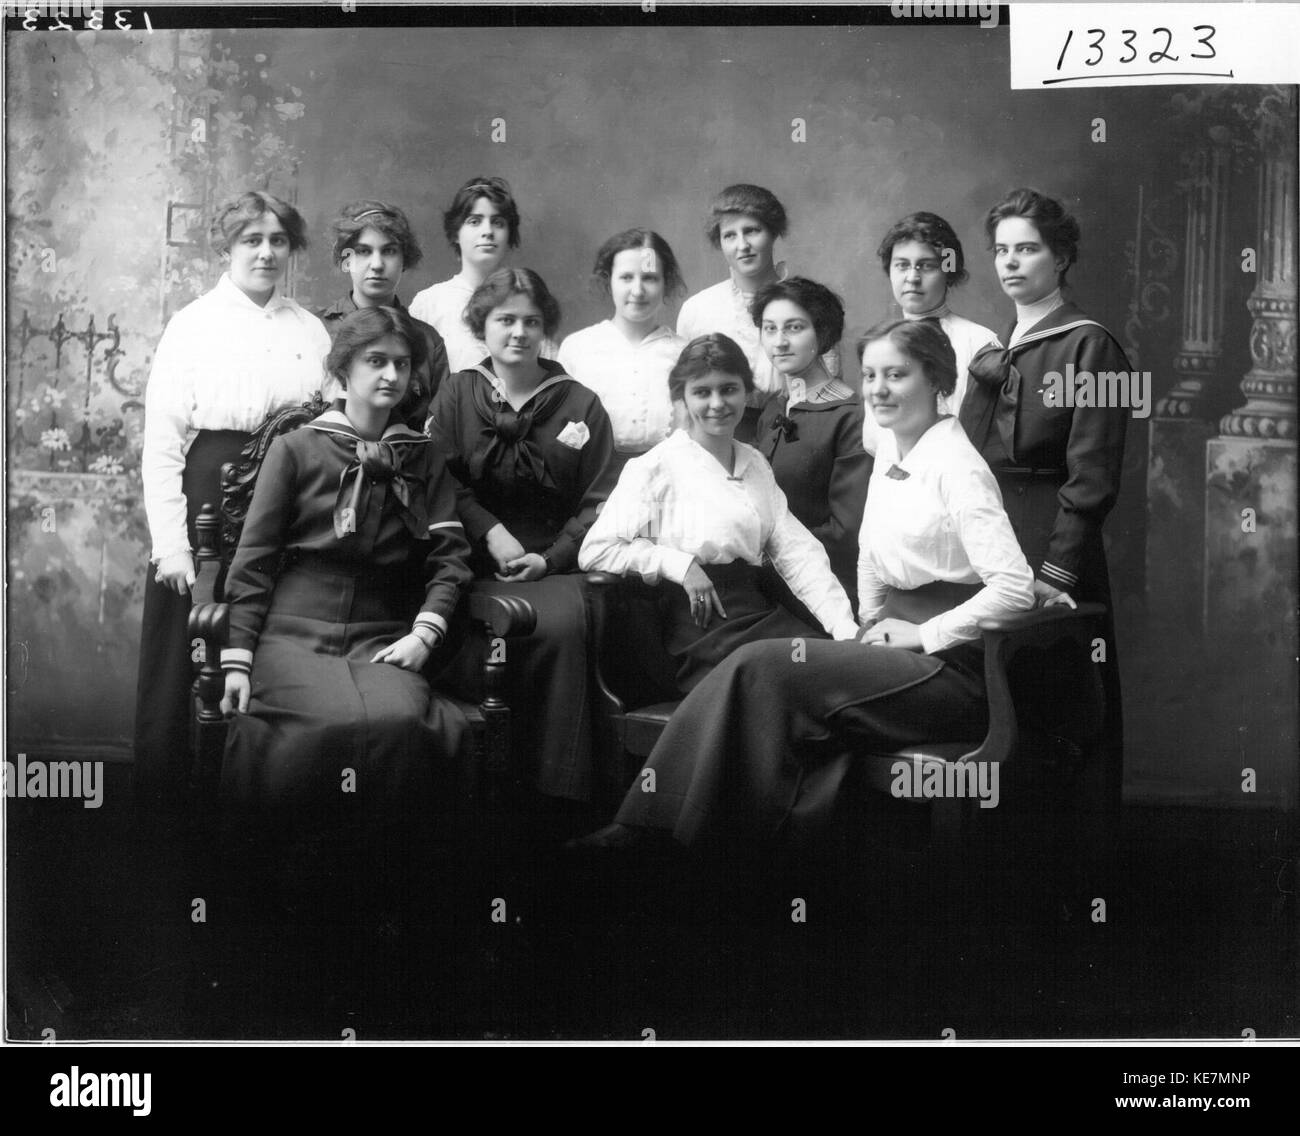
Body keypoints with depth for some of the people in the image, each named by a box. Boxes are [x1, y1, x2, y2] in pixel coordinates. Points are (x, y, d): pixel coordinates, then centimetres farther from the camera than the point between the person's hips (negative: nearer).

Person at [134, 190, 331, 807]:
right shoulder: (193, 323, 2)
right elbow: (160, 442, -2)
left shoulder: (310, 331, 11)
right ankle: (160, 798, 14)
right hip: (207, 501, -2)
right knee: (180, 666, 1)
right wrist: (170, 542, -10)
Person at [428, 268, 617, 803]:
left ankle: (559, 790, -26)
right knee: (472, 641, -32)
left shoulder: (580, 405, 12)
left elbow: (600, 502, 7)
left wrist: (551, 558, -7)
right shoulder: (456, 394, 14)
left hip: (555, 564, 0)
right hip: (479, 567, 0)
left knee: (564, 624, -33)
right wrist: (491, 534, -10)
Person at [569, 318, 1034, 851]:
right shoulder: (889, 450, 13)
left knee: (761, 667, -21)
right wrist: (872, 625, 9)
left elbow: (1015, 587, -21)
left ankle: (646, 823, -13)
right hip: (901, 646, 8)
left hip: (954, 669, -7)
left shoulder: (959, 468, -13)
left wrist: (923, 635, -16)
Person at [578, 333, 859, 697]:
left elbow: (797, 552, 9)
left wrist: (846, 628, -4)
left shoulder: (756, 465, 19)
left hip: (758, 610, 6)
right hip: (696, 628, -6)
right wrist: (679, 564, -15)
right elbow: (594, 551, -7)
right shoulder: (654, 468, 1)